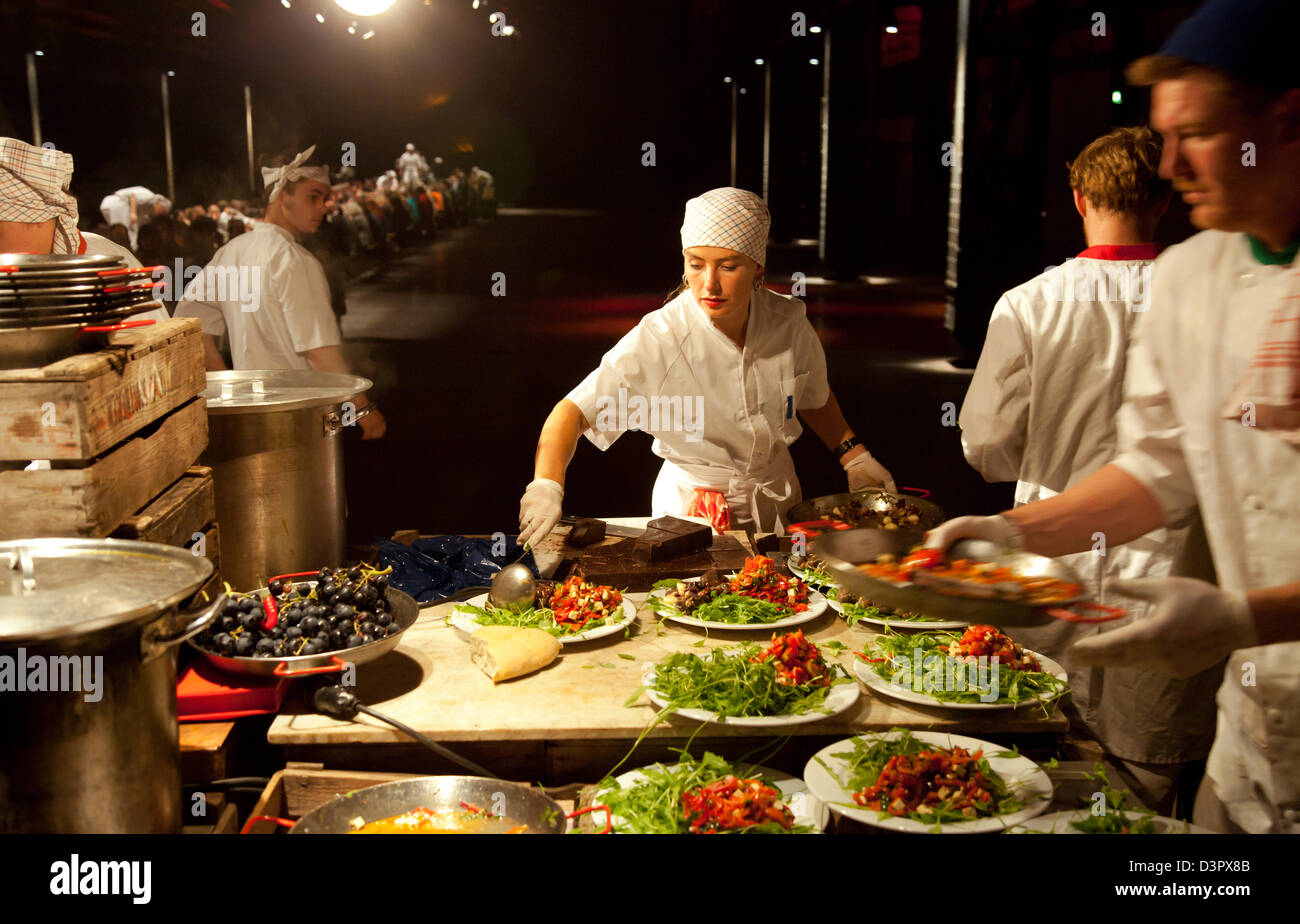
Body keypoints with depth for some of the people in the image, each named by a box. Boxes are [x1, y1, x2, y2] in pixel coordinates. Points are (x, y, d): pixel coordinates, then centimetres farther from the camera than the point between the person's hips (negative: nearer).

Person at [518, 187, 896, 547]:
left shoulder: (788, 321, -9)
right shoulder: (656, 340, -22)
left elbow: (815, 396, 12)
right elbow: (572, 412, -24)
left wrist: (855, 457, 7)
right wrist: (546, 486, -38)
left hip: (777, 503, 3)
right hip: (692, 509, -2)